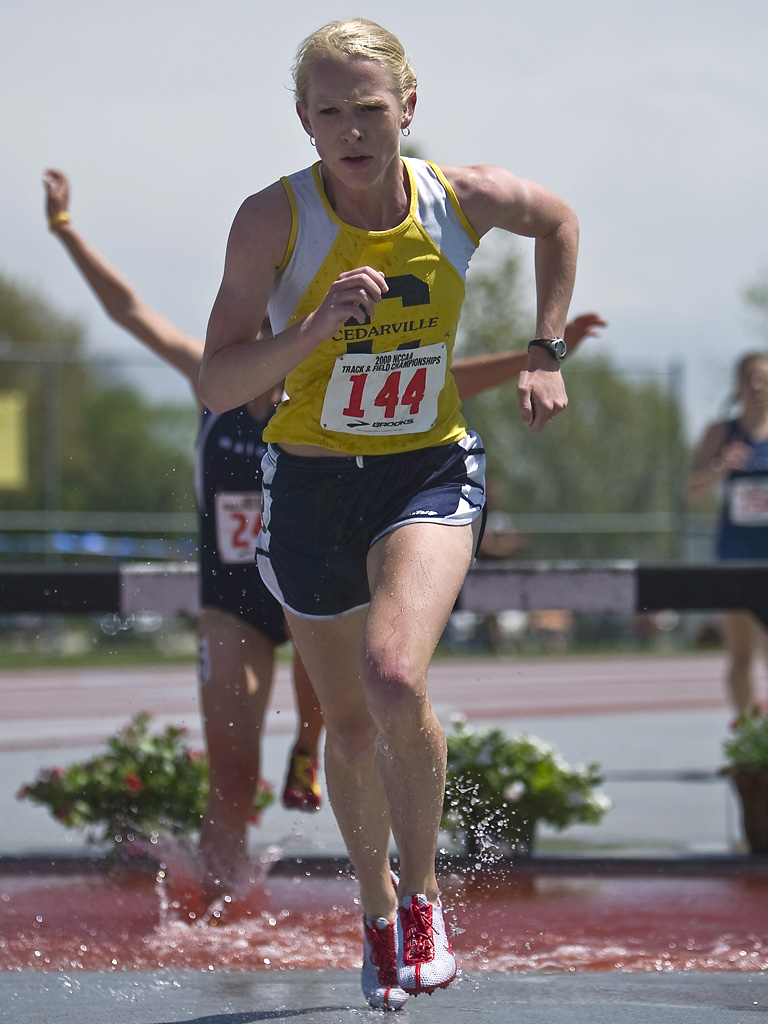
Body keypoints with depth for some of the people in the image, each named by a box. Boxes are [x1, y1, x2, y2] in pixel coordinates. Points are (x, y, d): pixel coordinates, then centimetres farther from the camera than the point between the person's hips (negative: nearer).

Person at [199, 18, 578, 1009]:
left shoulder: (466, 198, -11)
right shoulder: (273, 219, -16)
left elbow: (559, 221, 14)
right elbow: (216, 385, -19)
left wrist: (544, 354, 9)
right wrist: (316, 327, -34)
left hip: (431, 471, -1)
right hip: (312, 481, 1)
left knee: (395, 682, -26)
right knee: (348, 723, 13)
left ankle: (424, 896, -3)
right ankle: (377, 910, 39)